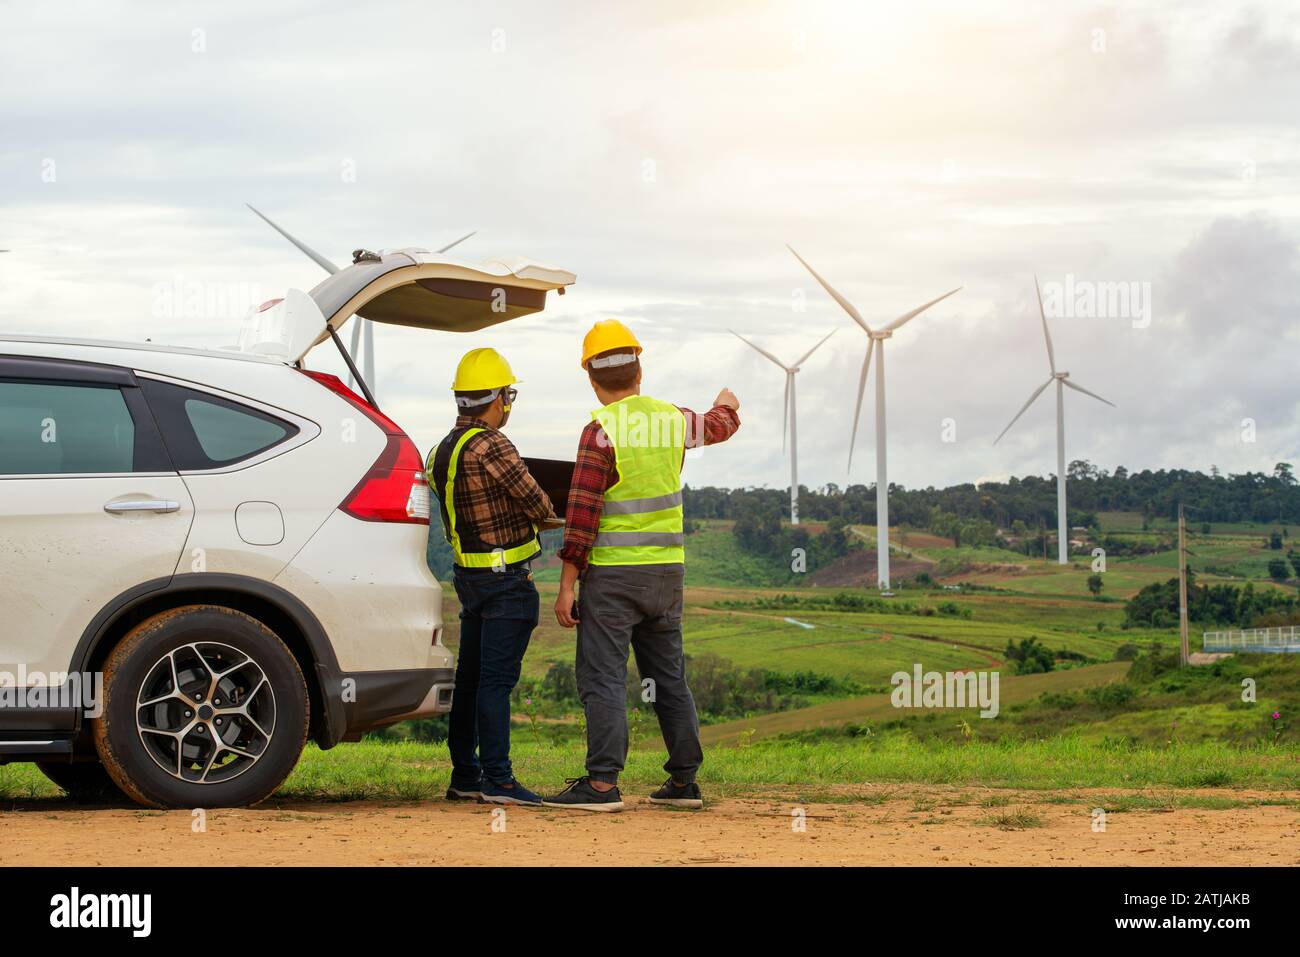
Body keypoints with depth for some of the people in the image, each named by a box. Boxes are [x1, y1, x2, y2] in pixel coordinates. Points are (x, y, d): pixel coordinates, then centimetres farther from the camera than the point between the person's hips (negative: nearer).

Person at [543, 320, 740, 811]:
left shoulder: (602, 430, -12)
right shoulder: (672, 420, 6)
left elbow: (582, 515, -14)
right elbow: (720, 425, 30)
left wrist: (566, 586, -11)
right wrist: (726, 404, 55)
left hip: (612, 573, -6)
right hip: (667, 569, 6)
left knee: (602, 678, -6)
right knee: (669, 677, 13)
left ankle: (603, 783, -12)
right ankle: (684, 780, 15)